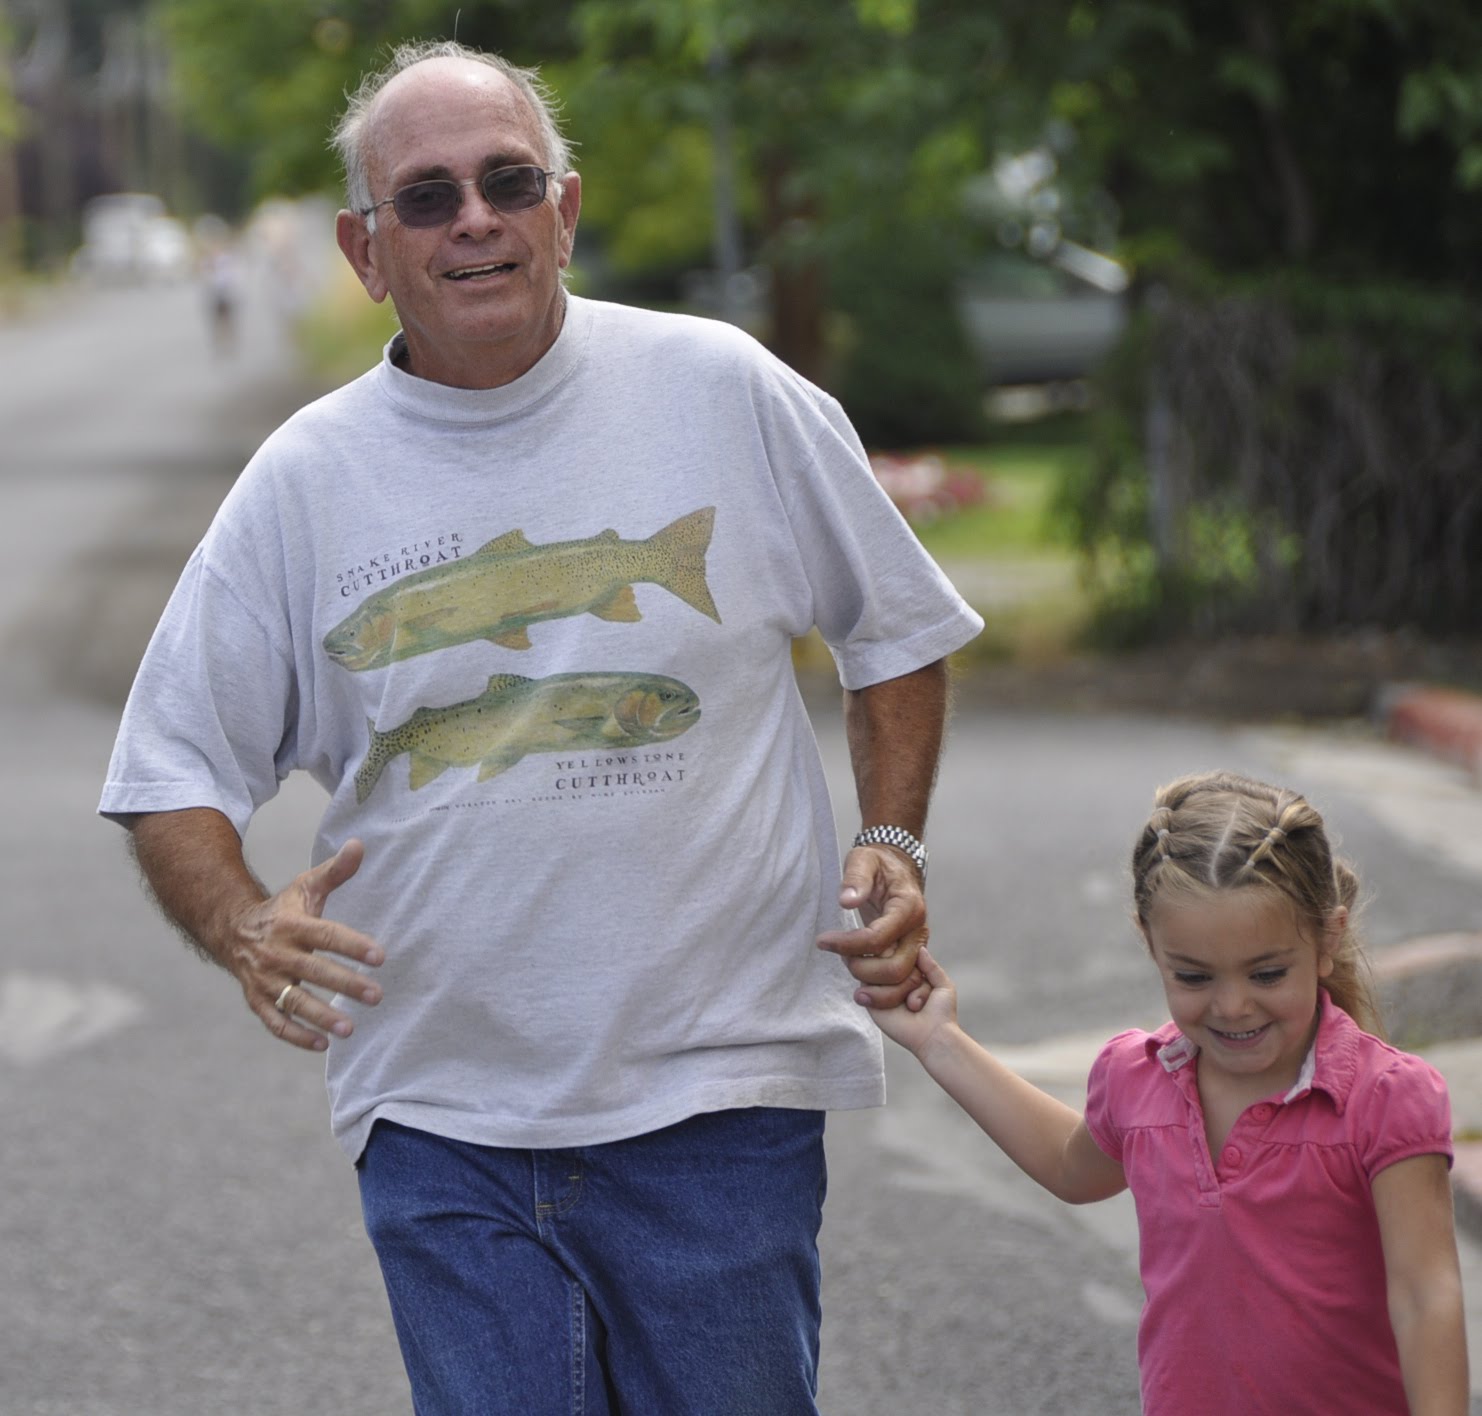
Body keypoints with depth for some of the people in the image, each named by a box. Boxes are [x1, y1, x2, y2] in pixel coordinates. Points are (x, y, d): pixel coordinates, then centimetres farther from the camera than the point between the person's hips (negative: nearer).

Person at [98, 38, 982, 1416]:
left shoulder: (726, 393, 1)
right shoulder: (304, 482, 2)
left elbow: (894, 630, 13)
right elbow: (173, 777, 6)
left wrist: (891, 847, 0)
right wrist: (244, 926, -13)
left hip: (719, 1093, 0)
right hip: (441, 1121, 1)